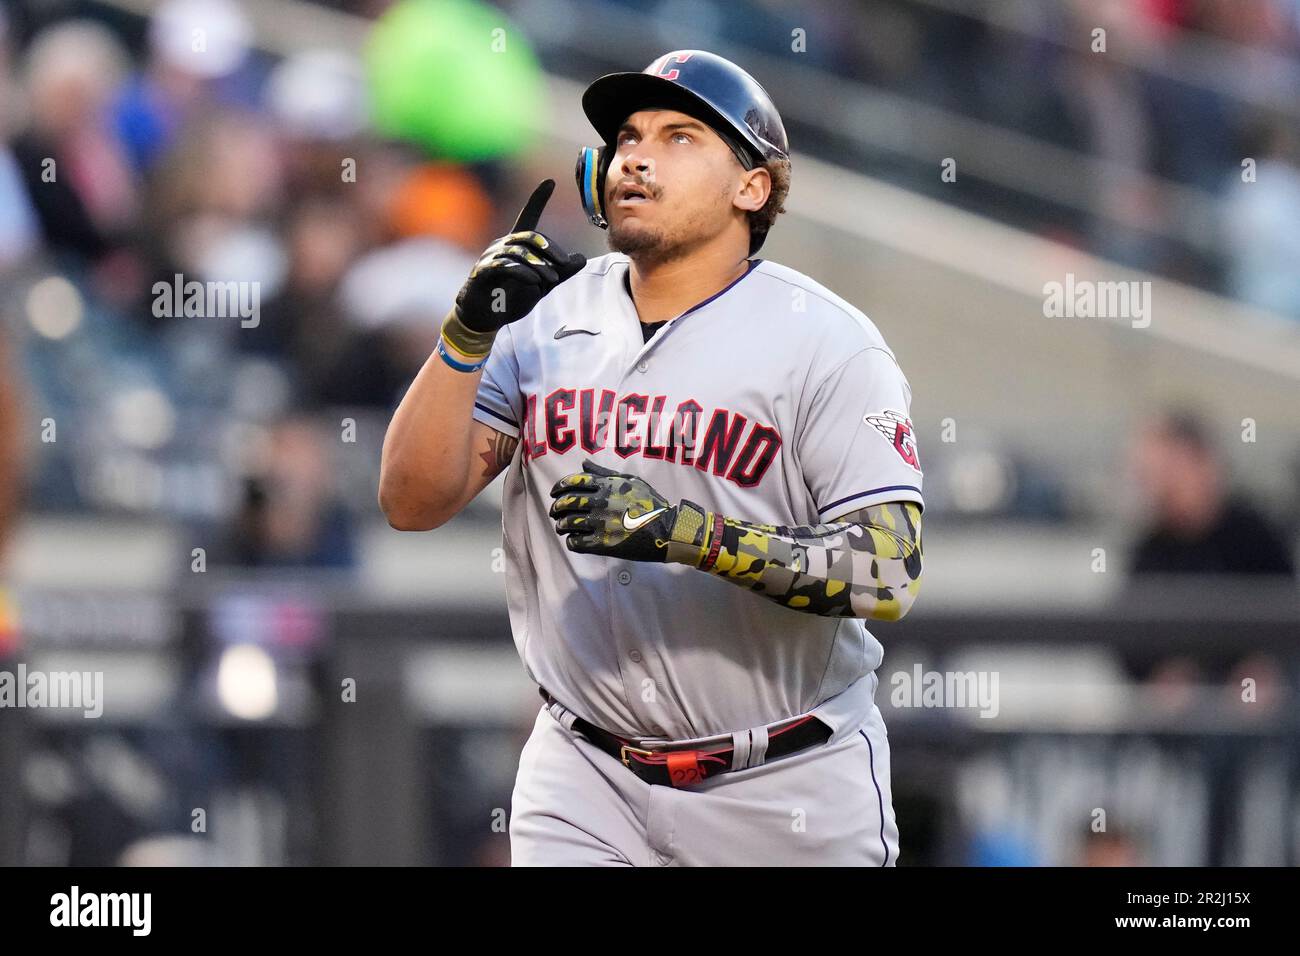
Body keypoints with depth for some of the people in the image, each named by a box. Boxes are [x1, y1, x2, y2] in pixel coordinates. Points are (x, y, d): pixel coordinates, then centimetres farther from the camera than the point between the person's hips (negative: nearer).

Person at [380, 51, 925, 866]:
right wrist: (470, 333, -14)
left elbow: (889, 574, -19)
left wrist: (688, 532, -29)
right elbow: (414, 502, 0)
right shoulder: (550, 318, 4)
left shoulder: (826, 342, -10)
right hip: (588, 781, 3)